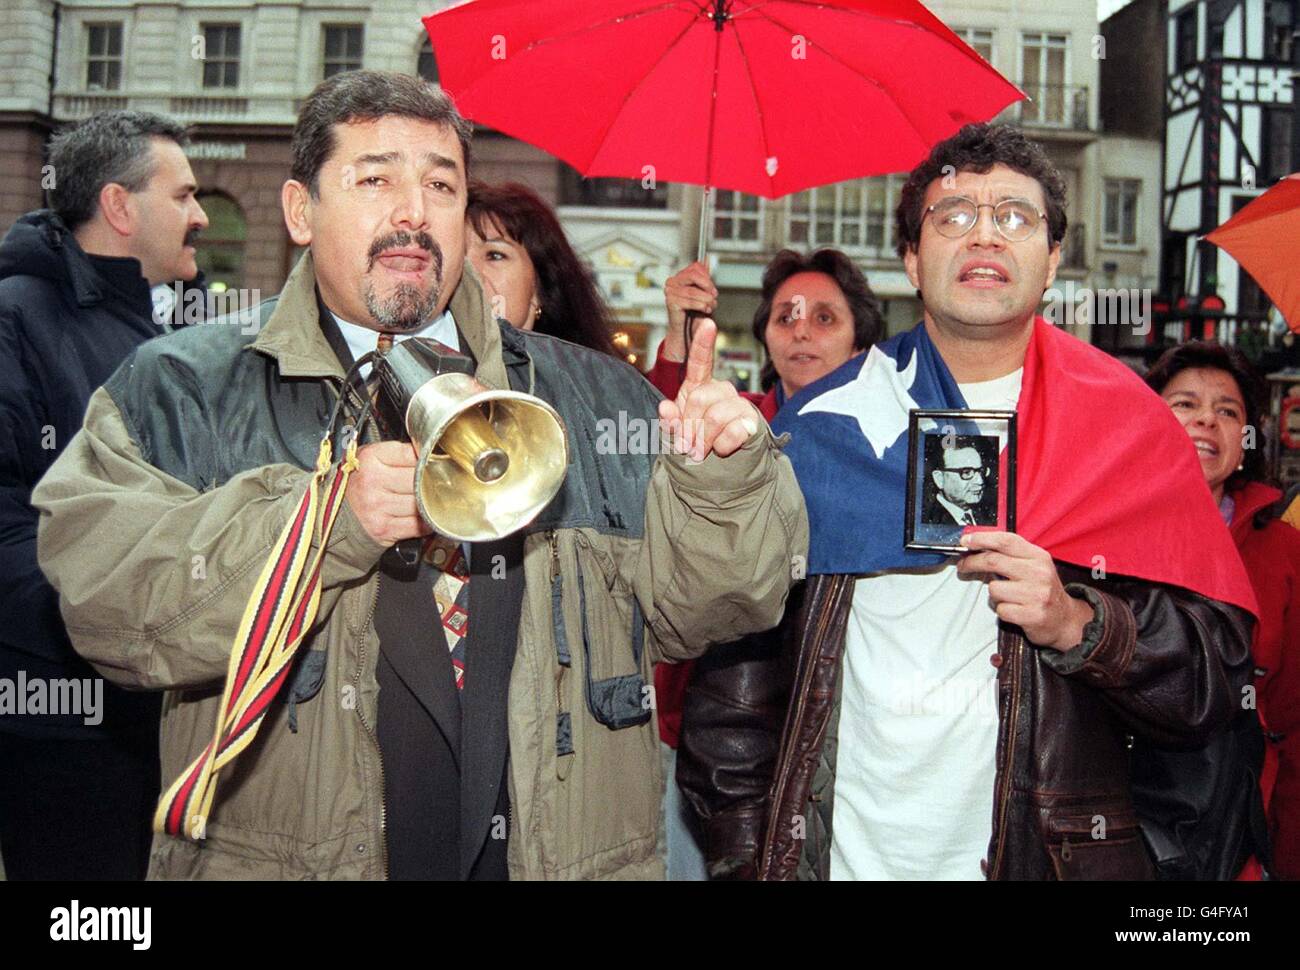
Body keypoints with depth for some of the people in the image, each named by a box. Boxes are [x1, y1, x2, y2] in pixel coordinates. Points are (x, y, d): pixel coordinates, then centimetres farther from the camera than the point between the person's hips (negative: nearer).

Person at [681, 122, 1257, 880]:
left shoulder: (1129, 424, -1)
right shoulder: (816, 423, -1)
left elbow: (1217, 683, -3)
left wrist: (1083, 625, -20)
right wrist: (744, 852, -5)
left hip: (1045, 850, 0)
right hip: (835, 851, 1)